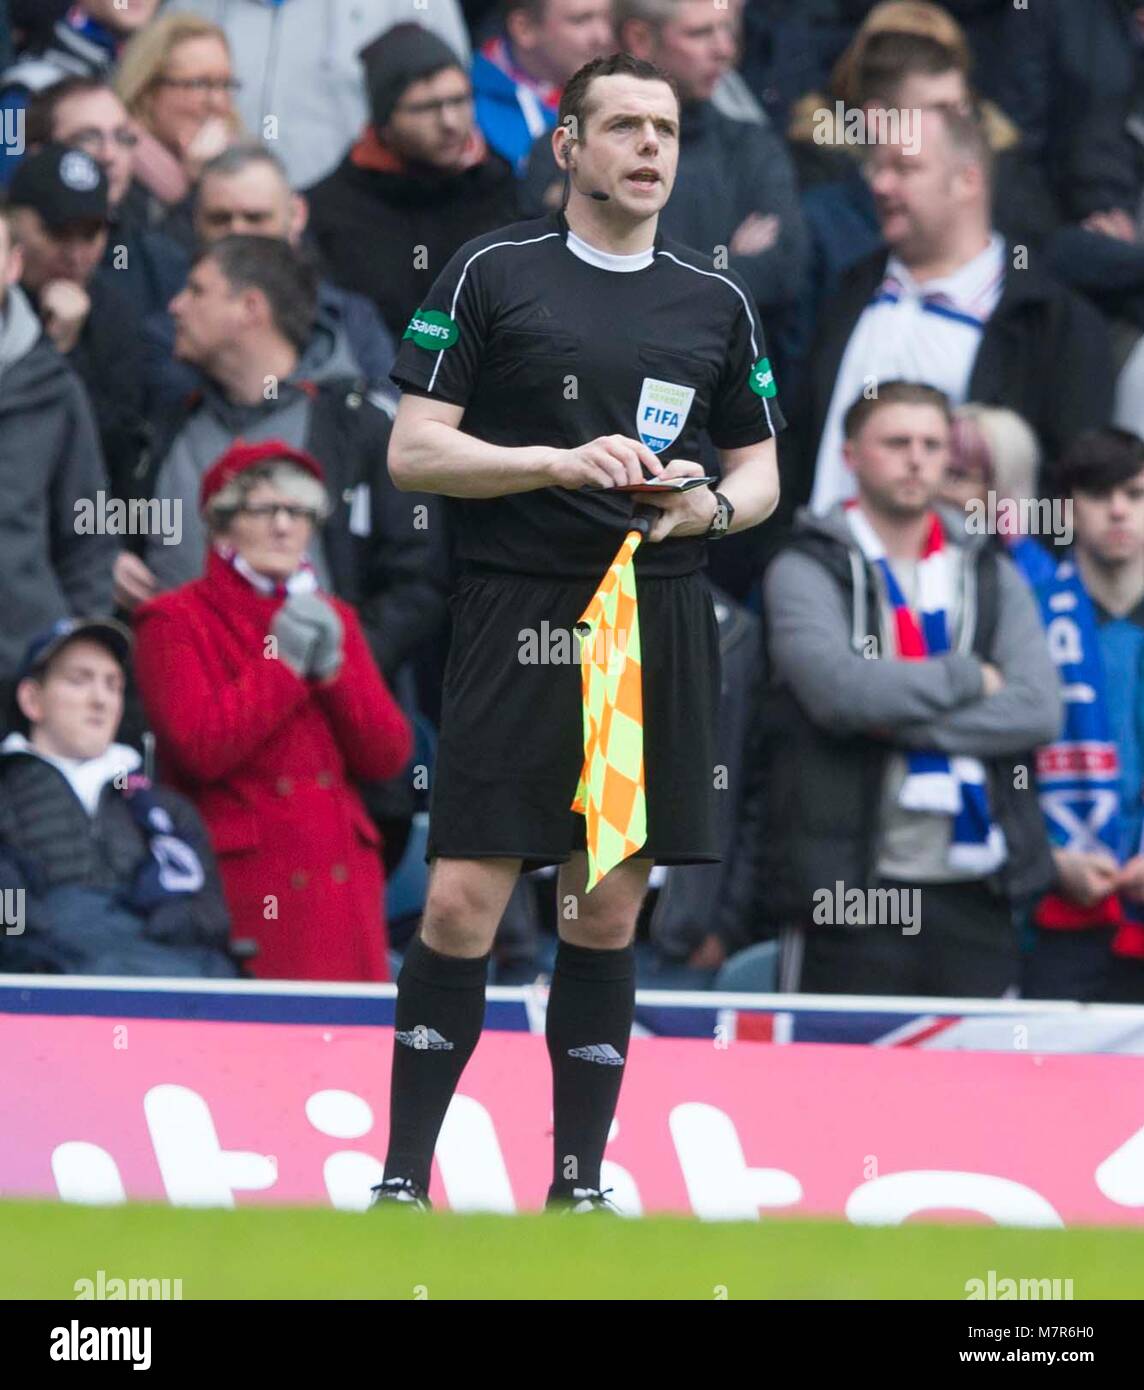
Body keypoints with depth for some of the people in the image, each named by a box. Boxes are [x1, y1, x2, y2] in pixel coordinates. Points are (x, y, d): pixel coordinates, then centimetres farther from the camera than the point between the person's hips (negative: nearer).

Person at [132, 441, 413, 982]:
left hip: (343, 878, 5)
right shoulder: (175, 623, 4)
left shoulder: (333, 618, 19)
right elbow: (200, 750, -12)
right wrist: (283, 663, -9)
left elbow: (390, 756, 10)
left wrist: (331, 669, -4)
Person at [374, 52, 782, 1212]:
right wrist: (561, 463, -15)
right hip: (516, 620, -3)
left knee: (609, 910, 5)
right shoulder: (492, 275, 1)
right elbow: (413, 451, -2)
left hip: (660, 626, 3)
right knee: (462, 903, -8)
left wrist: (712, 505, -5)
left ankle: (578, 1184, 12)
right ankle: (402, 1179, 0)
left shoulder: (716, 302, 12)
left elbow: (759, 469, 18)